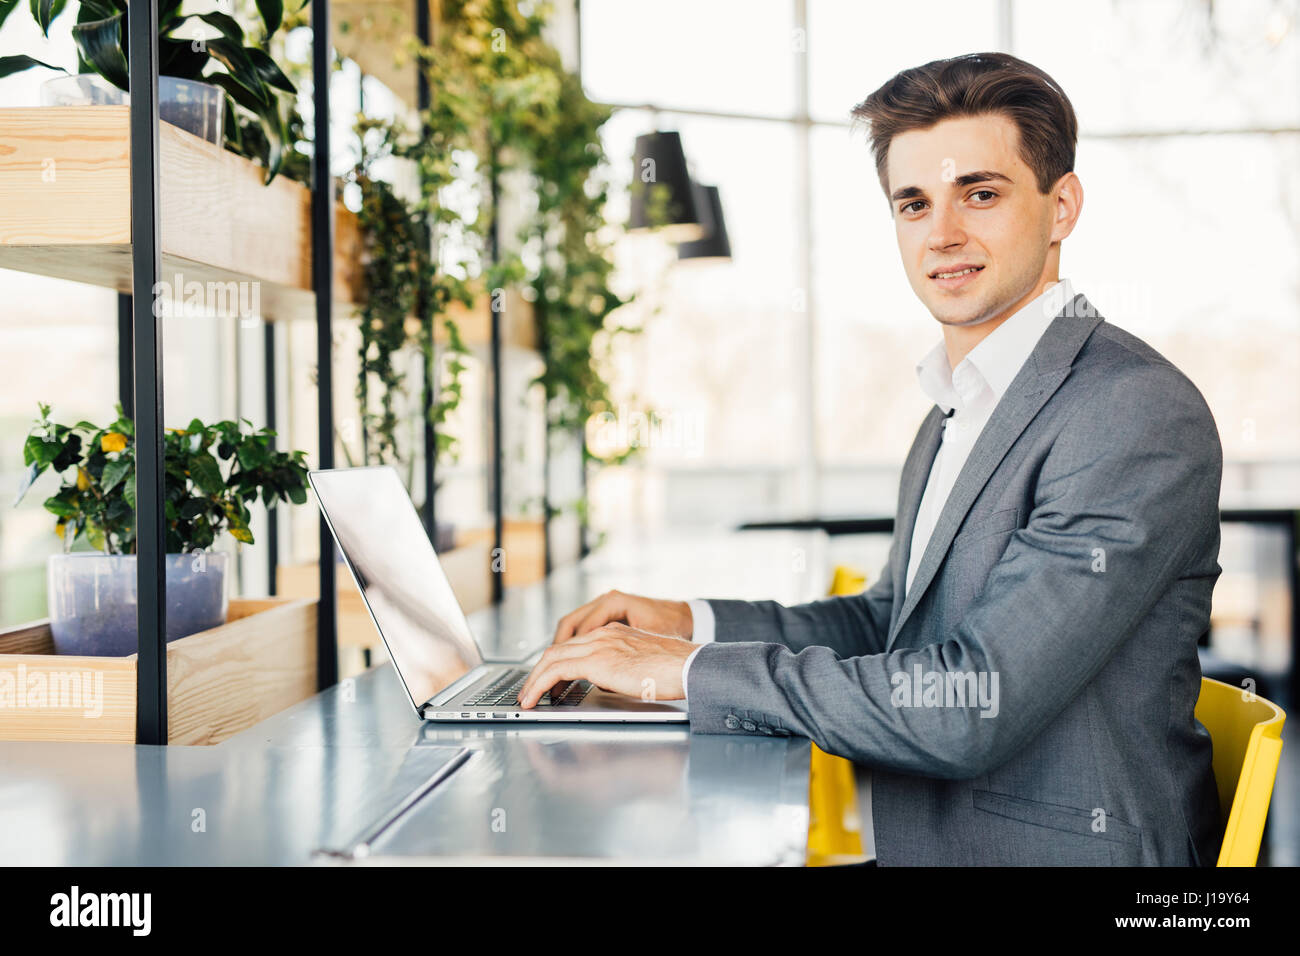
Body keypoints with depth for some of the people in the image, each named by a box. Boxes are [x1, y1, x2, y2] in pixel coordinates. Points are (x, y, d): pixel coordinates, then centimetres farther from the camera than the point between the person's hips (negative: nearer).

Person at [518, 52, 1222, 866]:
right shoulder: (958, 410, 12)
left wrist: (690, 669, -18)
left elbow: (972, 707, -24)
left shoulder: (1141, 417, -19)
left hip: (1056, 855, -7)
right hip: (921, 844, 8)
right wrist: (689, 622, 7)